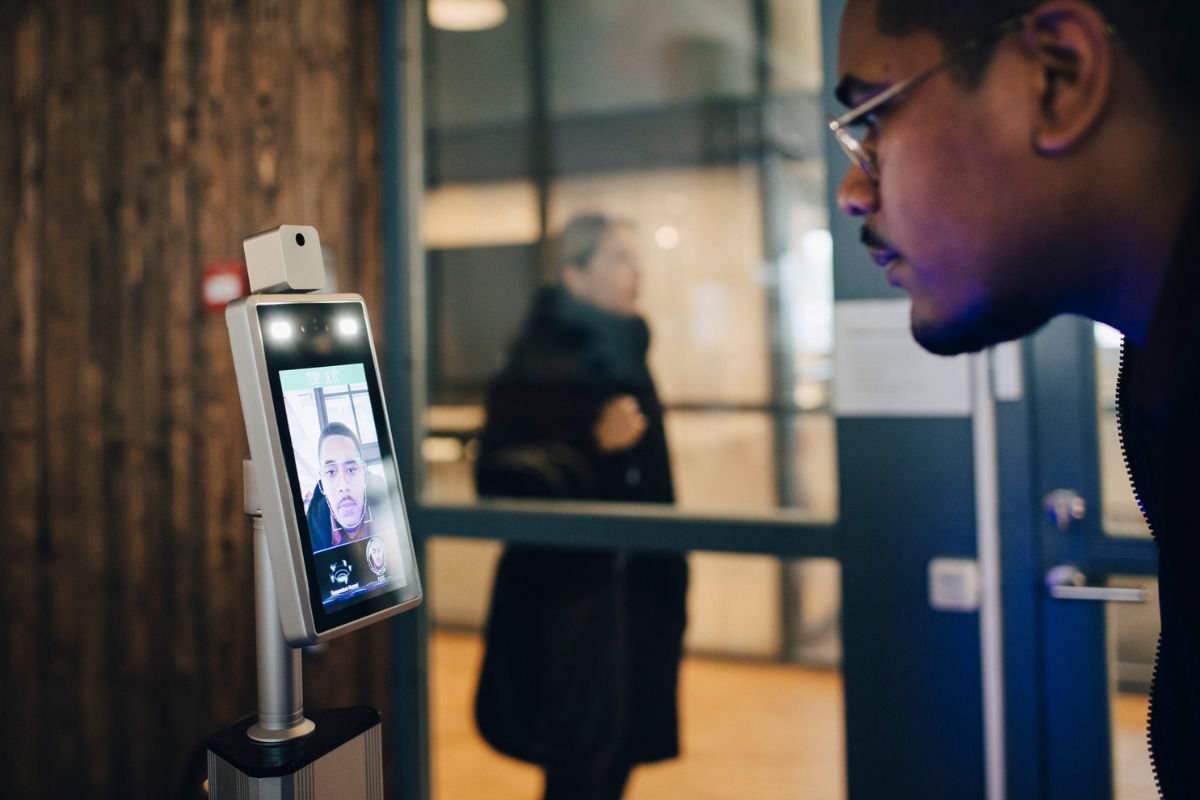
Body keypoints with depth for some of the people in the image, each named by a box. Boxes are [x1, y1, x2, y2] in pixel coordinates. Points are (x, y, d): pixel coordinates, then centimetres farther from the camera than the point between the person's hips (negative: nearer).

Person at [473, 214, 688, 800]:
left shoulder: (624, 353, 10)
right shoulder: (538, 363, -12)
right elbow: (498, 477, -16)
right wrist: (594, 444, -26)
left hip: (633, 587, 7)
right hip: (567, 591, -7)